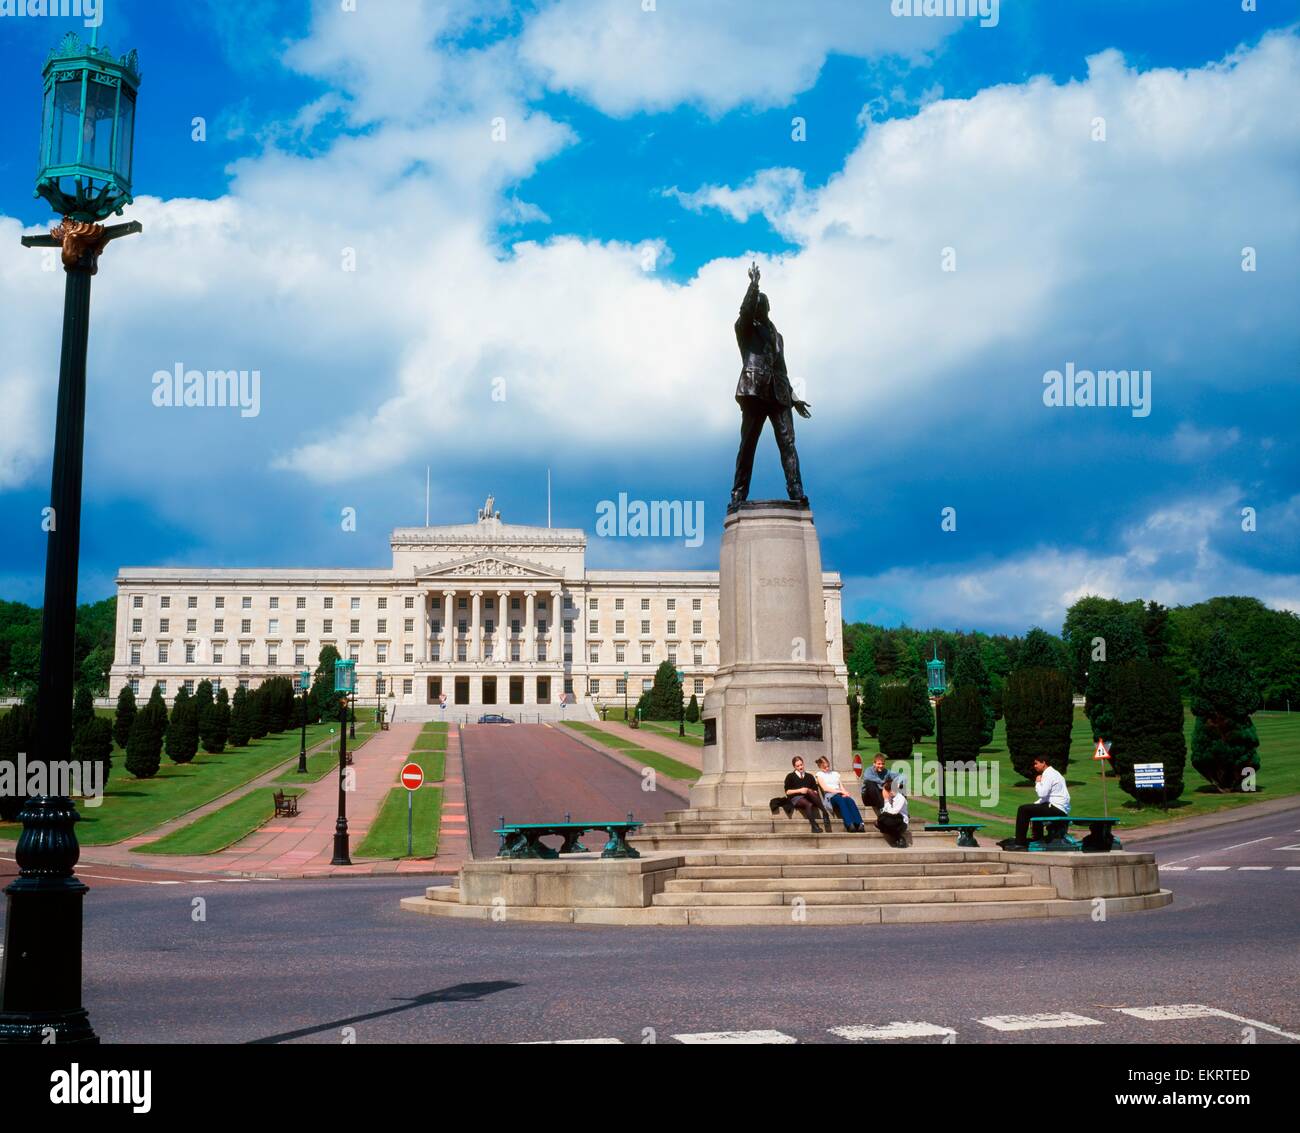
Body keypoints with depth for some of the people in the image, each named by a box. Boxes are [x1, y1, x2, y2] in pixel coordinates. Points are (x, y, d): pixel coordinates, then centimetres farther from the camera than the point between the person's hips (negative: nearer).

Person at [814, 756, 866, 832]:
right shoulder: (819, 774, 16)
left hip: (841, 794, 4)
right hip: (829, 795, -4)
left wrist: (844, 793, -7)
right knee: (840, 800, -39)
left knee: (849, 800, -33)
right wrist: (840, 791, -10)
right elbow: (825, 788, 0)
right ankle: (849, 825, -55)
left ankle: (859, 824, -50)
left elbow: (841, 786, 18)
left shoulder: (835, 773, 30)